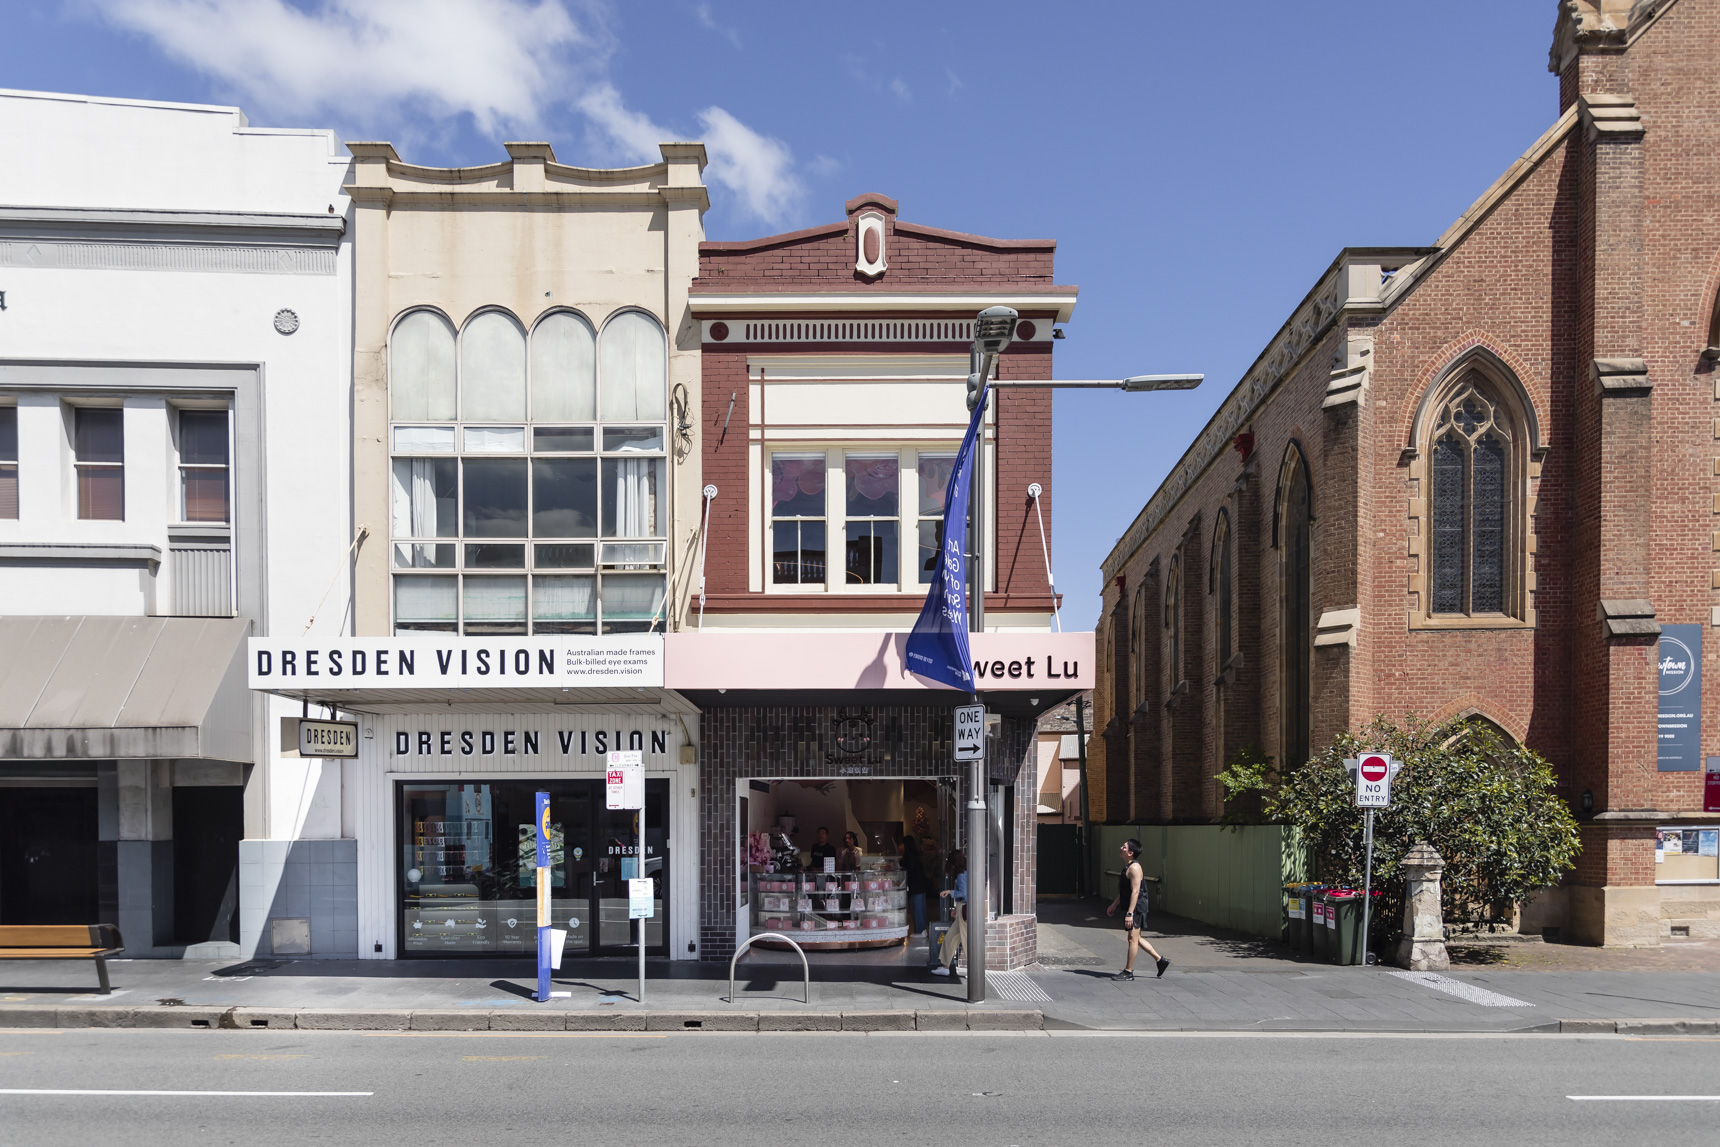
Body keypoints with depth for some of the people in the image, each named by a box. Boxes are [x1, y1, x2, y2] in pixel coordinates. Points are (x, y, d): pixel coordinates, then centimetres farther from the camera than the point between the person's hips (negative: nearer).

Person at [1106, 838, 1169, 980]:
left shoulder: (1134, 867, -18)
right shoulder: (1127, 866, 13)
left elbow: (1135, 891, -24)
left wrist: (1130, 913, -26)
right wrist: (1114, 905, 28)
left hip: (1136, 908, -10)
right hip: (1131, 908, 10)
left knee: (1133, 939, -3)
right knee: (1136, 938, 16)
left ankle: (1128, 972, 3)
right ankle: (1160, 960, 24)